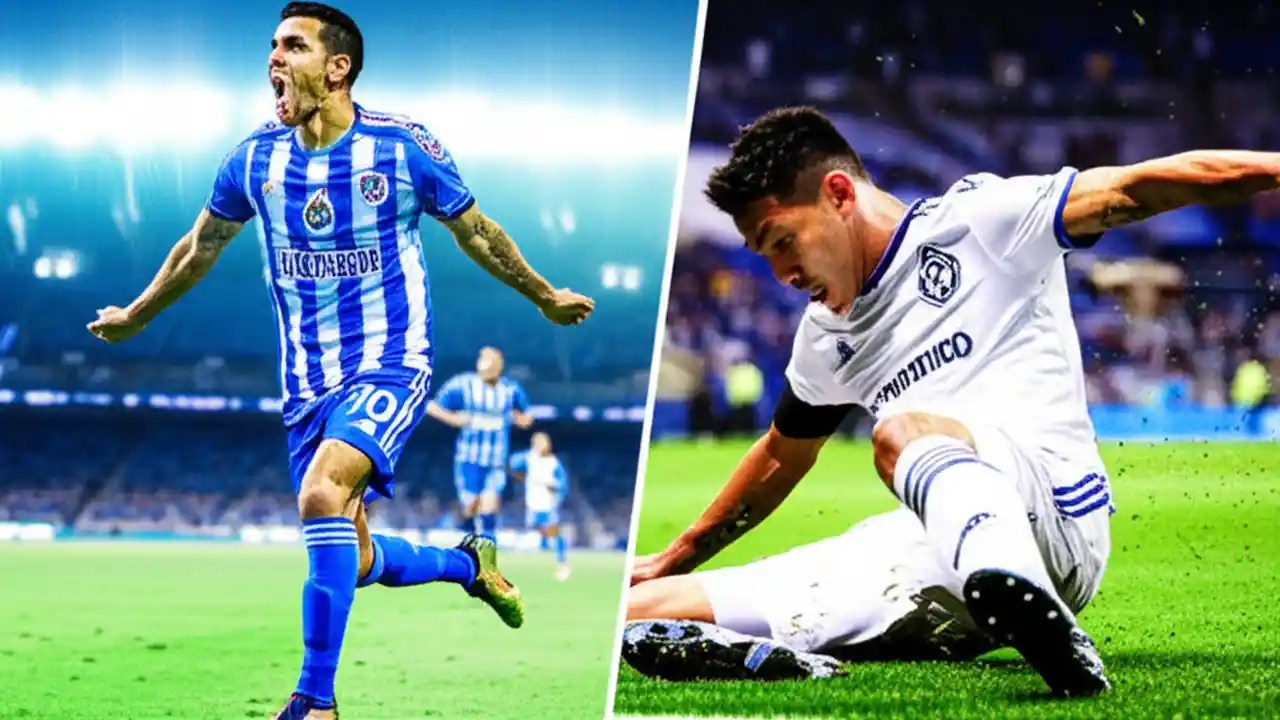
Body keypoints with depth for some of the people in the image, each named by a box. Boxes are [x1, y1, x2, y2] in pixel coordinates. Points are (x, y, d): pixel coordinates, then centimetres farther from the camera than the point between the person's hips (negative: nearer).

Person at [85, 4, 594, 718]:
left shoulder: (403, 147, -10)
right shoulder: (256, 158, 1)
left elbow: (477, 234, 7)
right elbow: (201, 247, 19)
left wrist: (545, 297, 17)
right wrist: (134, 316, 29)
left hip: (390, 365, -5)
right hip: (309, 382, 5)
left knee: (322, 494, -29)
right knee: (353, 560, 5)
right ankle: (468, 562, 36)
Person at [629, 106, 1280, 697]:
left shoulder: (977, 220, 2)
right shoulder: (828, 337, 23)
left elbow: (1136, 188, -9)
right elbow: (781, 458, 39)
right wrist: (672, 559, 46)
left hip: (1058, 516, -7)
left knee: (902, 431, -39)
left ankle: (1034, 622, -65)